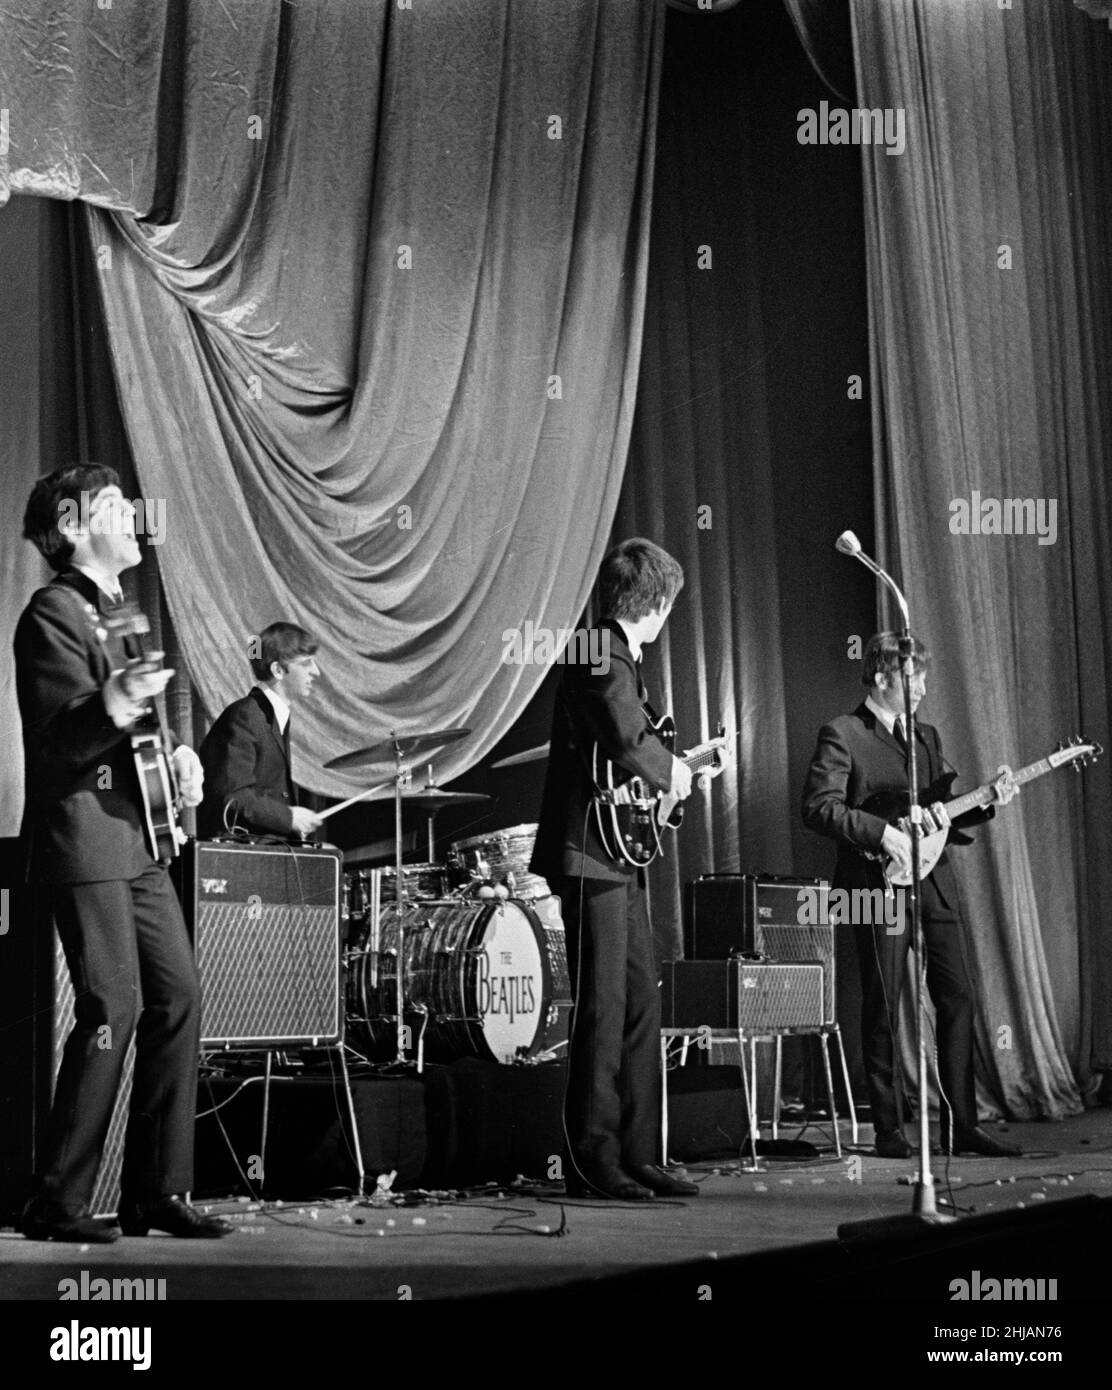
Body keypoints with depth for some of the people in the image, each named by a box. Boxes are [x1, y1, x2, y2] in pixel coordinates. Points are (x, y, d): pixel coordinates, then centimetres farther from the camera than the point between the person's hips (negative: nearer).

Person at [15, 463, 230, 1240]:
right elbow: (60, 737, -19)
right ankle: (57, 1203, -4)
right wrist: (112, 710, -38)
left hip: (137, 839, 9)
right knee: (114, 1008, -12)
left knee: (179, 998, 4)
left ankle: (157, 1192, 10)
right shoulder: (54, 615, -8)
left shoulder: (115, 615, 20)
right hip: (83, 835, -9)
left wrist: (179, 756, 12)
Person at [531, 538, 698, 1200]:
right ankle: (593, 1162, -2)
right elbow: (626, 739, -27)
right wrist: (671, 773, -11)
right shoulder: (601, 653, -13)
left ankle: (637, 1155, 16)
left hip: (621, 855, 11)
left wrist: (680, 764, 22)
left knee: (642, 1002, 11)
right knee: (603, 1010, -8)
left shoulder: (618, 654, 19)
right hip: (592, 852, -11)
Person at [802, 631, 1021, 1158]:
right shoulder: (841, 734, -3)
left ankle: (962, 1124, 10)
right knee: (883, 1010, -3)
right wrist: (881, 832, -20)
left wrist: (988, 801, 4)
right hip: (880, 883, -7)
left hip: (933, 881, 7)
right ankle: (889, 1131, 4)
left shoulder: (927, 736, 19)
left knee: (958, 998, 3)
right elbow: (818, 808, -13)